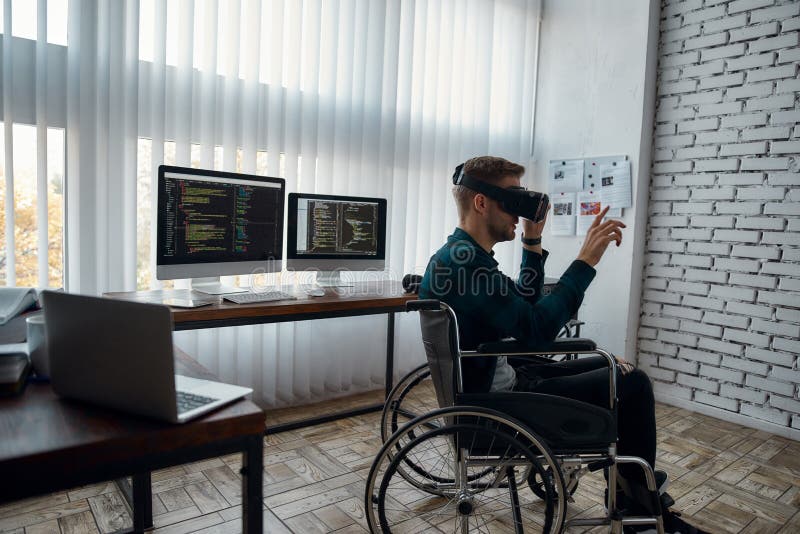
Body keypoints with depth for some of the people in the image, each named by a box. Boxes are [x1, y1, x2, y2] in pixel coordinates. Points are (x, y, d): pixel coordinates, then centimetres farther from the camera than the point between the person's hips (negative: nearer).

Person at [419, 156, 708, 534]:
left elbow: (524, 305, 17)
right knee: (632, 382, -5)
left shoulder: (463, 254, 9)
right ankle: (639, 499, 21)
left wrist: (533, 242, 8)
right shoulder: (463, 259, -24)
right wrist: (586, 260, -21)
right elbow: (537, 330, -27)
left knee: (615, 368, 15)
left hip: (495, 383, 11)